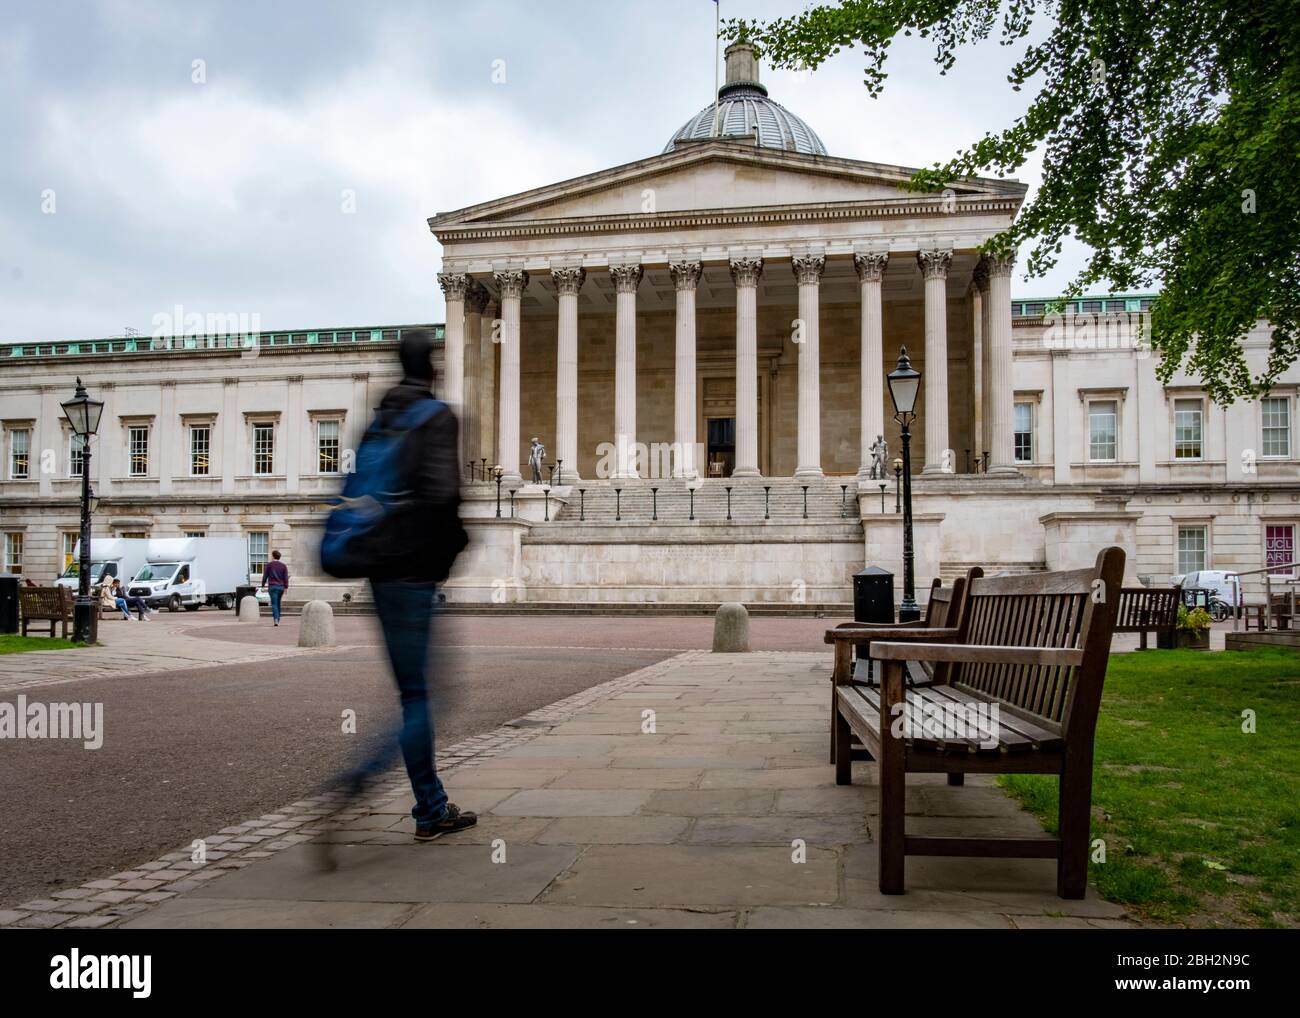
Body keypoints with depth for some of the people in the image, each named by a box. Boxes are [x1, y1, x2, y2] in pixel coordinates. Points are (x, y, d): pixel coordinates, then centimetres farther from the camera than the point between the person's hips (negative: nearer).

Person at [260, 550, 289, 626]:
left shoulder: (269, 565, 0)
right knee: (278, 604, 17)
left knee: (274, 604, -9)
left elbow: (265, 576, 1)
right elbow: (286, 577, -1)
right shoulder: (283, 565, 7)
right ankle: (277, 619, 20)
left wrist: (263, 585, 10)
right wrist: (286, 588, -3)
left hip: (272, 586, -3)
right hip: (281, 587, 3)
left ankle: (276, 619, -26)